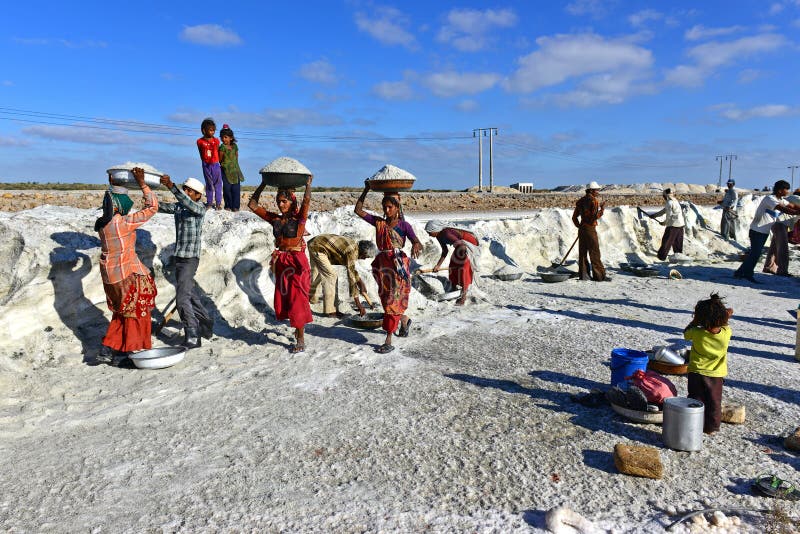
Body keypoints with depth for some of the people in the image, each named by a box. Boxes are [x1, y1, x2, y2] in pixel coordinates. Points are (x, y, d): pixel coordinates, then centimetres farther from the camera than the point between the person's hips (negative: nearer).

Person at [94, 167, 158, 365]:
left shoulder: (102, 222, 2)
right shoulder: (124, 223, -21)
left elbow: (112, 208, 25)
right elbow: (152, 207, -17)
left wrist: (112, 187, 26)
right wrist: (142, 183, -13)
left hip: (109, 273, 8)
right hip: (127, 274, -8)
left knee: (121, 312, 22)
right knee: (136, 313, 9)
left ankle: (107, 349, 19)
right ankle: (125, 353, 14)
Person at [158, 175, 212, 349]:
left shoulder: (200, 208, -9)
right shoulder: (178, 207, 11)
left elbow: (187, 202, -29)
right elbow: (161, 207, -3)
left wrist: (171, 186, -40)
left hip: (190, 259, -8)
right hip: (178, 257, 8)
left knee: (182, 298, -13)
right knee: (190, 295, 19)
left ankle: (193, 337, -7)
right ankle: (206, 323, 35)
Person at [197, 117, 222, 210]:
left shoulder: (216, 141, 1)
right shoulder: (200, 142, 0)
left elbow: (218, 153, 3)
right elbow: (201, 154, 6)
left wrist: (216, 162, -2)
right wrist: (205, 162, 2)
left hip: (215, 164, 0)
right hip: (206, 165, 0)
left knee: (217, 184, 0)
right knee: (209, 184, 9)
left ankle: (218, 203, 5)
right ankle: (209, 203, 16)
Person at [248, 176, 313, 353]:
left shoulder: (299, 218, -6)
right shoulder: (275, 219, 8)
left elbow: (306, 200, -23)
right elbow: (252, 205, 10)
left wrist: (308, 183, -7)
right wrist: (263, 185, 10)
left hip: (297, 262, -6)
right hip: (281, 262, 6)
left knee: (298, 299, -3)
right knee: (283, 299, 11)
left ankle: (301, 341, 5)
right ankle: (298, 327, 34)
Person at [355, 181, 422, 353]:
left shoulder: (404, 225, -4)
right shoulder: (378, 222, 7)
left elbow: (418, 243, -11)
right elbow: (358, 210, 5)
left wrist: (415, 246, -35)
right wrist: (366, 190, 4)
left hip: (398, 265, -5)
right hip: (382, 264, 5)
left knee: (393, 301, -4)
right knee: (386, 300, 14)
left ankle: (388, 341, -1)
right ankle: (404, 320, 43)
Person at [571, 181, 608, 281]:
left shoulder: (581, 201, 13)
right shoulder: (594, 200, -10)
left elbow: (574, 217, 15)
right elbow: (595, 216, -18)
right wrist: (602, 209, -6)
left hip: (581, 229, 8)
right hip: (590, 229, -8)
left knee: (582, 252, 8)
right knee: (594, 253, -4)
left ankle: (583, 274, 11)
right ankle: (599, 276, -2)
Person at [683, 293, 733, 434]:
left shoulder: (697, 334, -24)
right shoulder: (726, 333, -19)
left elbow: (686, 333, -1)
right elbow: (723, 325, 6)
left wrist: (695, 320, 3)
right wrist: (726, 315, -5)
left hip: (697, 372, -2)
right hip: (716, 374, 2)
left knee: (695, 400, 14)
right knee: (714, 402, 17)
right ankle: (711, 427, 28)